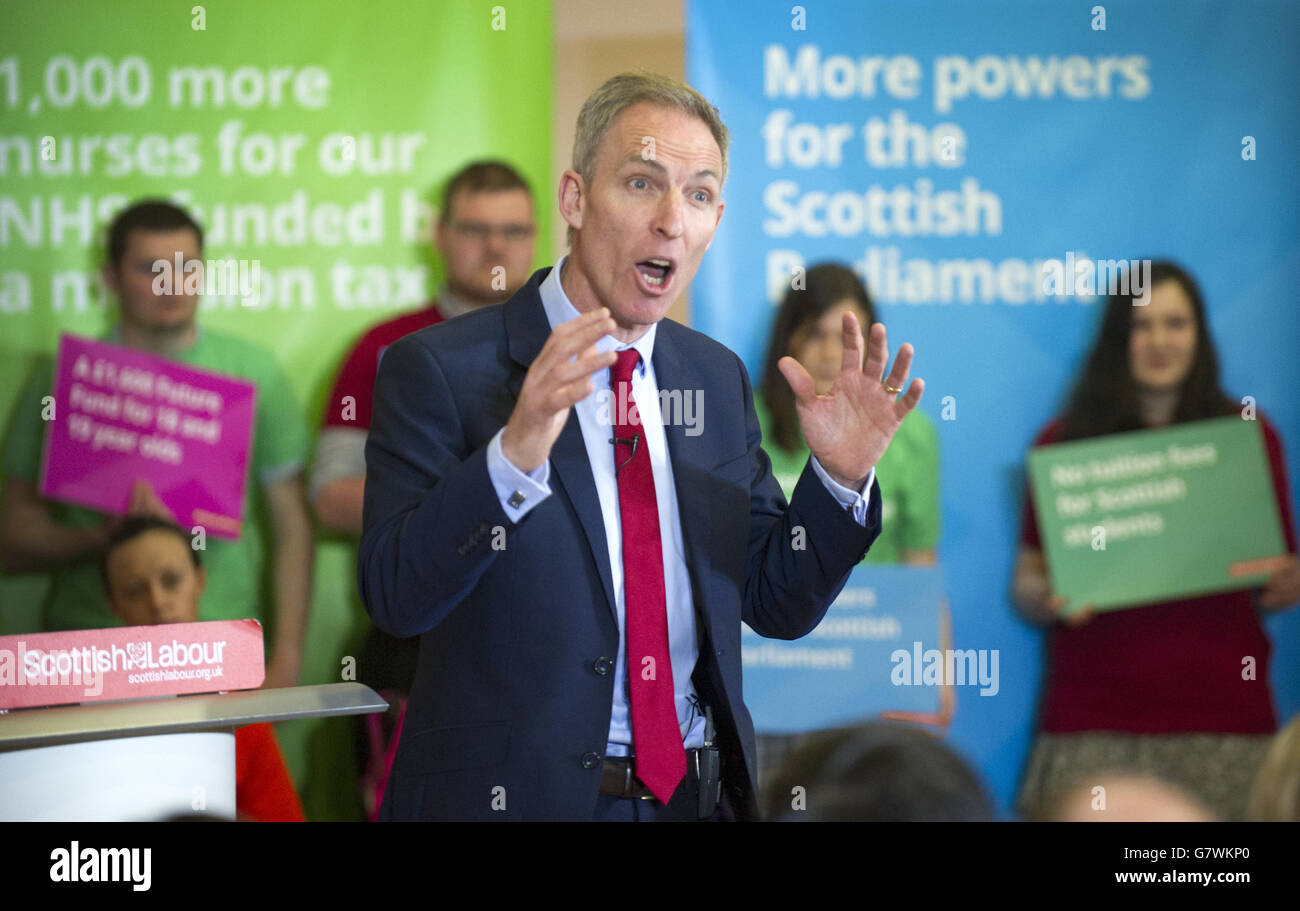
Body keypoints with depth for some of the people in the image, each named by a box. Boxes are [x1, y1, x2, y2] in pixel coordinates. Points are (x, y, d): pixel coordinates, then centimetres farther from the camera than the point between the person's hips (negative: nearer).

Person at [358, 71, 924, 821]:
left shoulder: (717, 378, 7)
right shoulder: (439, 370, -10)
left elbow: (776, 603, 8)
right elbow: (395, 596, -21)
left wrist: (841, 477, -9)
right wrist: (515, 454, -34)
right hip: (516, 796, -5)